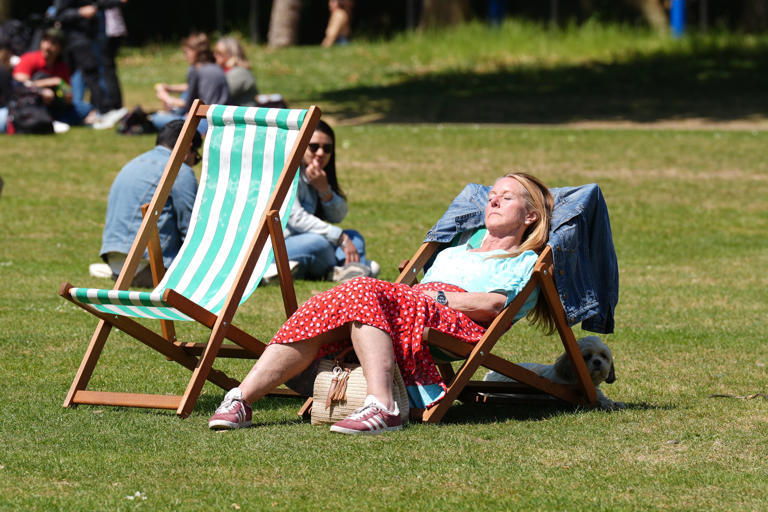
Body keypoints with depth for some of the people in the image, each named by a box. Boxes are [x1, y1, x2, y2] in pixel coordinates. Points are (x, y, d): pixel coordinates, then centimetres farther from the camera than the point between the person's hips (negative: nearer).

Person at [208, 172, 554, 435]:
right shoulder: (451, 254, 41)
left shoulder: (525, 263, 19)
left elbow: (492, 306, 0)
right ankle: (240, 399, -37)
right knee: (328, 306, -23)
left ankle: (382, 408, -52)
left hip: (458, 330, -6)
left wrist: (430, 296, -5)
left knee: (363, 293, -33)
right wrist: (409, 285, 7)